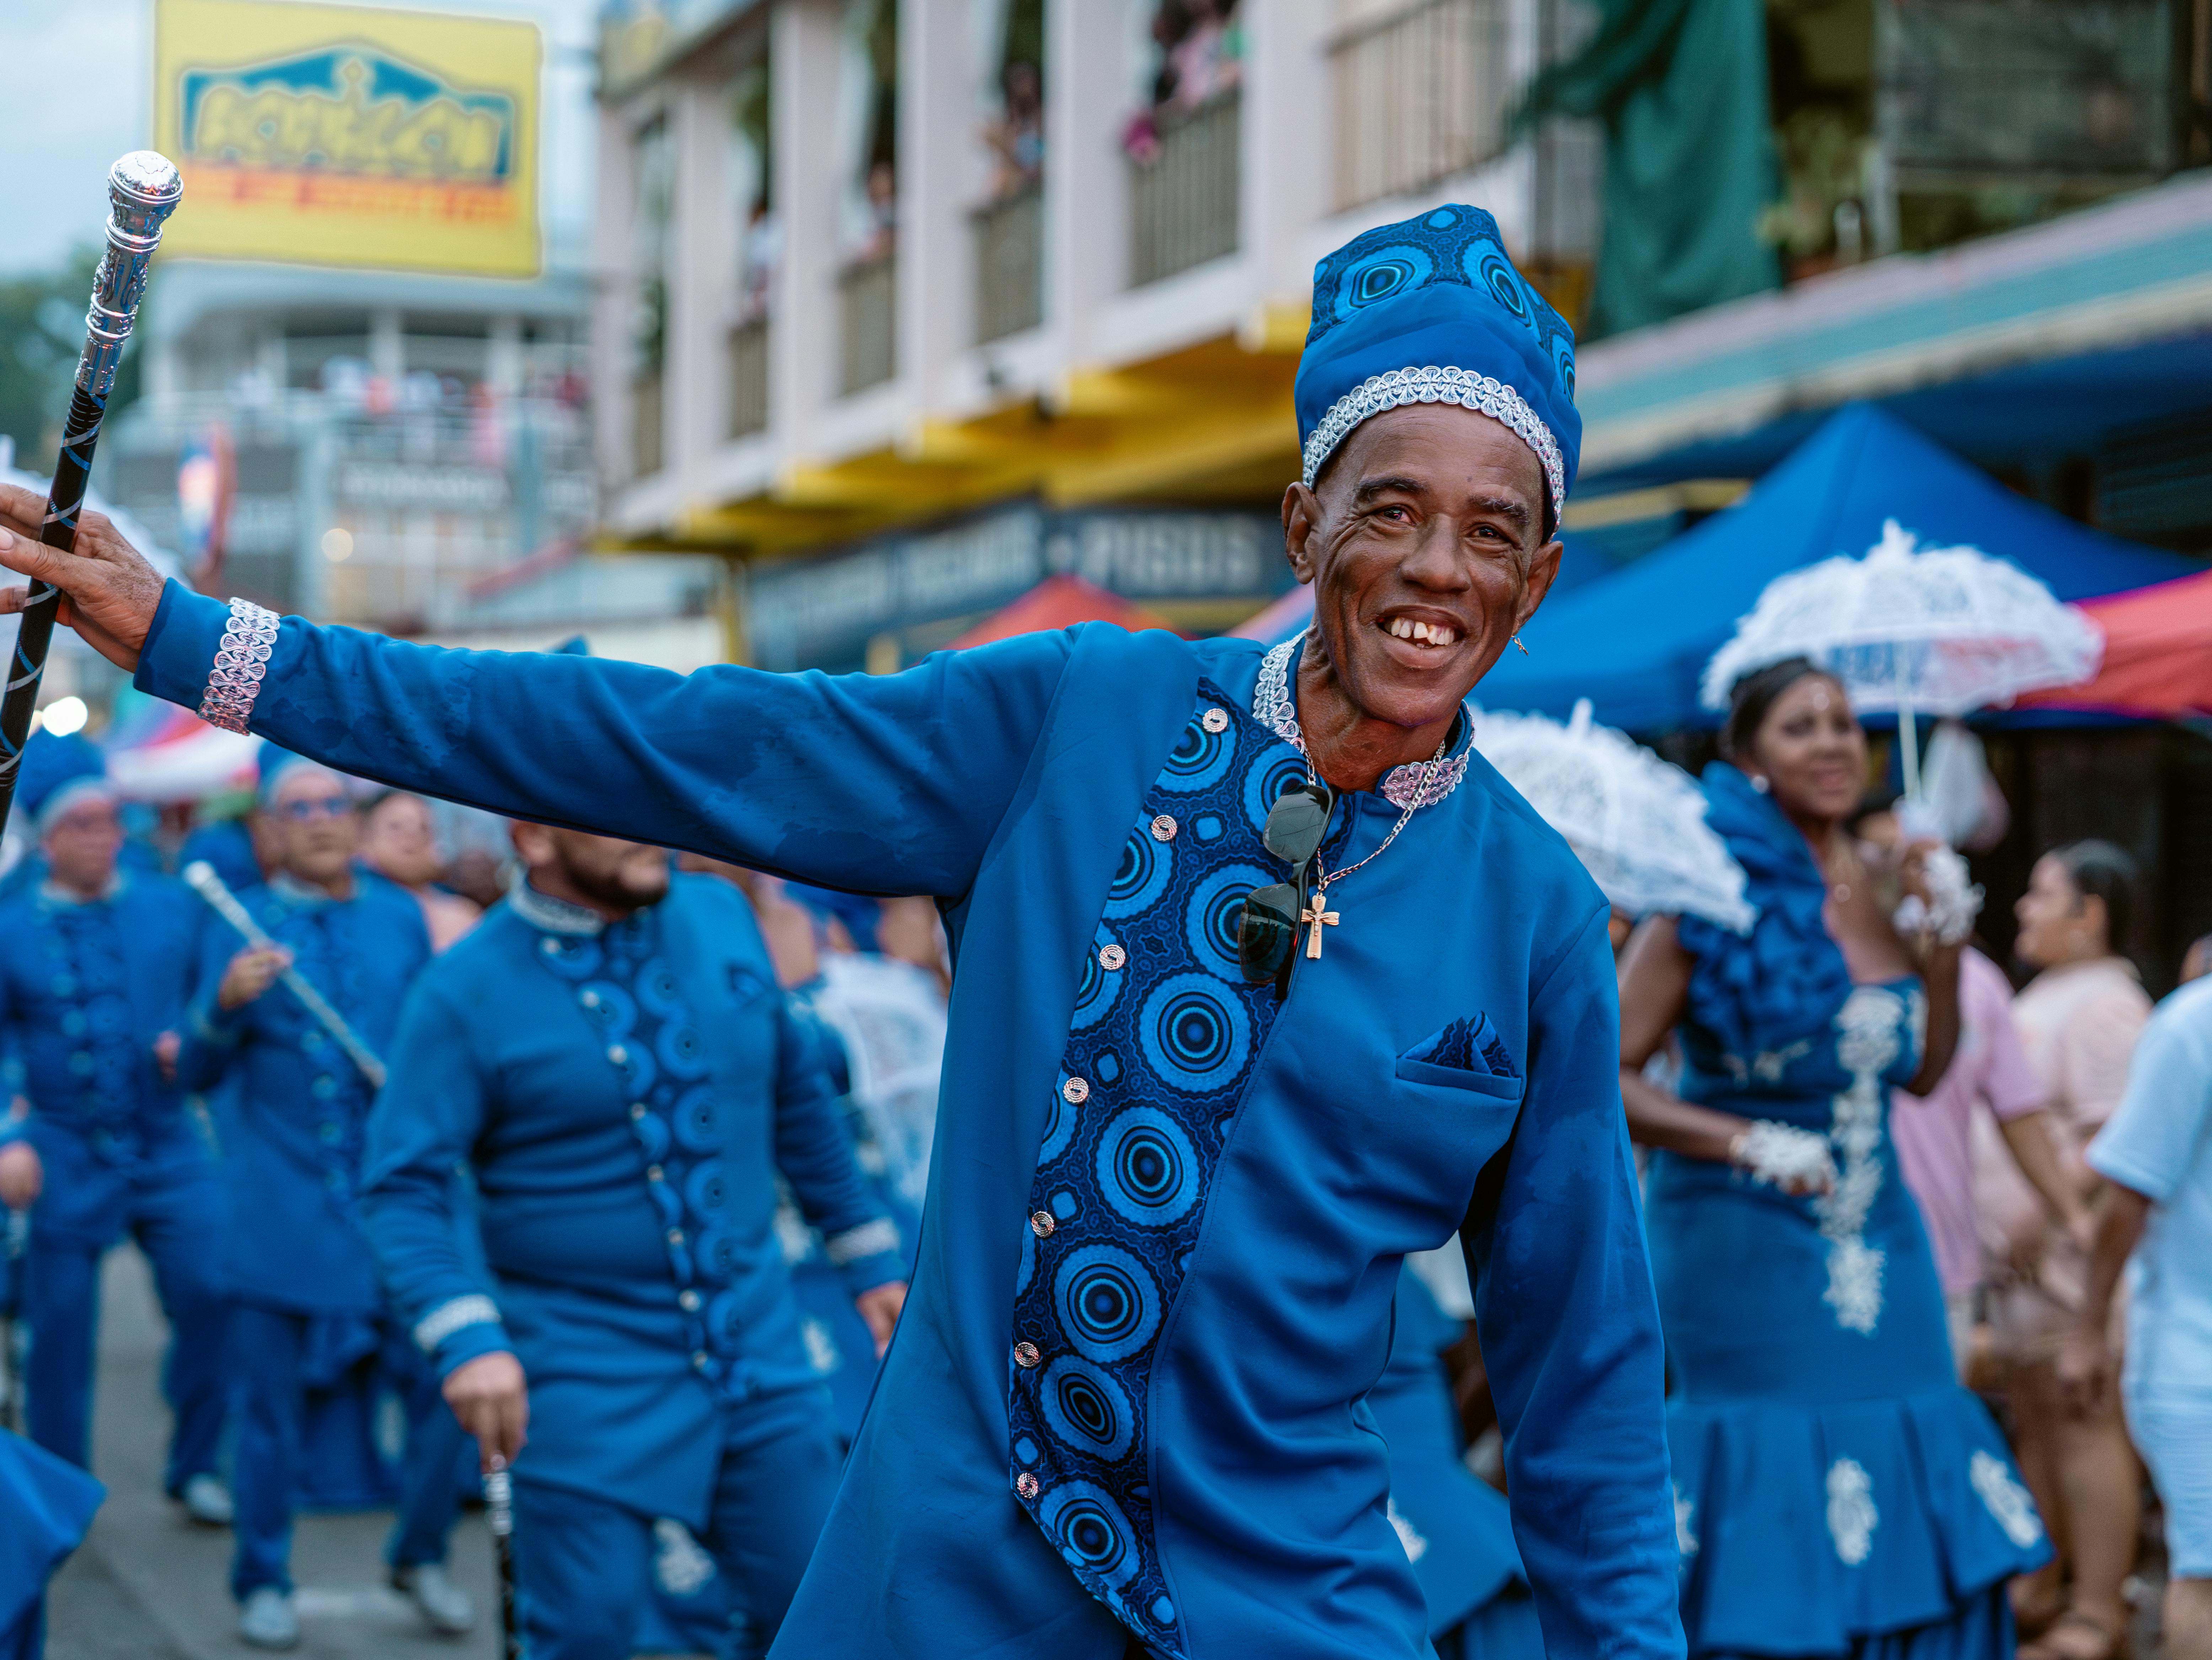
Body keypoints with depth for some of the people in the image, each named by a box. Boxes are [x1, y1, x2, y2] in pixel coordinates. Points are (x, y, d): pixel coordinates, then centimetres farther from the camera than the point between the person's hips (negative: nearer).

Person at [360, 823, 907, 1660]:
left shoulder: (722, 915, 4)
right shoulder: (465, 993, -10)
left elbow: (797, 1092, 15)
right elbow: (405, 1191, -13)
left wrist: (870, 1257, 18)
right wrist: (466, 1339, -27)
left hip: (758, 1342, 4)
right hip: (585, 1379, -4)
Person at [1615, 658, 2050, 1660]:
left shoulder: (1881, 889, 6)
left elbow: (1922, 1071, 15)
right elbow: (1604, 1078, -15)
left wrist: (1943, 953, 1)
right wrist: (1748, 1143, -22)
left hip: (1879, 1236, 6)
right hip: (1744, 1249, -6)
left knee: (1912, 1492, 5)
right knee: (1773, 1500, -3)